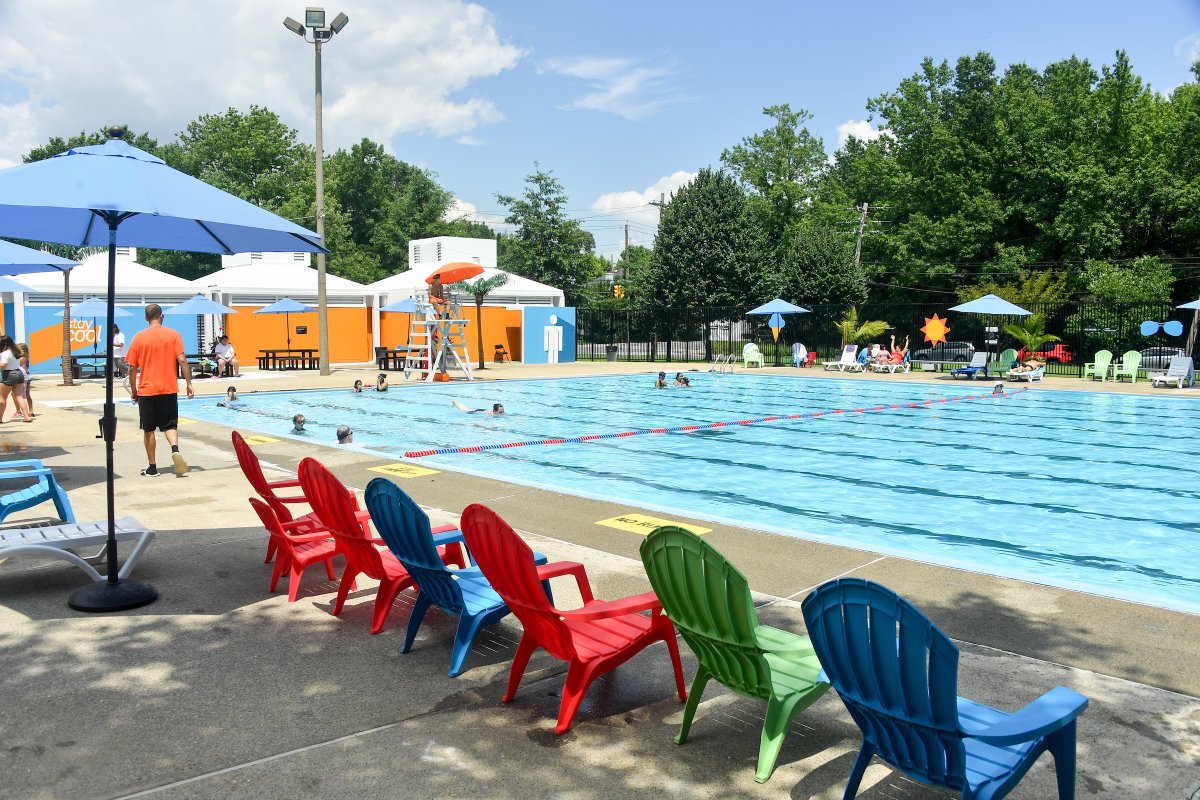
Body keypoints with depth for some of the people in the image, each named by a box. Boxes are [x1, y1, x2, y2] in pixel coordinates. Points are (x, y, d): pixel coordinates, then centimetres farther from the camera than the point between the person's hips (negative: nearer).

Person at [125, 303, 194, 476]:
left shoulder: (139, 337, 1)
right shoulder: (173, 335, -1)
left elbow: (132, 367, 2)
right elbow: (182, 360, -8)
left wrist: (133, 390, 11)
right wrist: (189, 384, -2)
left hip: (146, 390, 0)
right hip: (169, 389, 0)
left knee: (148, 430, 9)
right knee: (170, 425, 9)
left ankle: (152, 467, 13)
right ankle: (175, 449, -20)